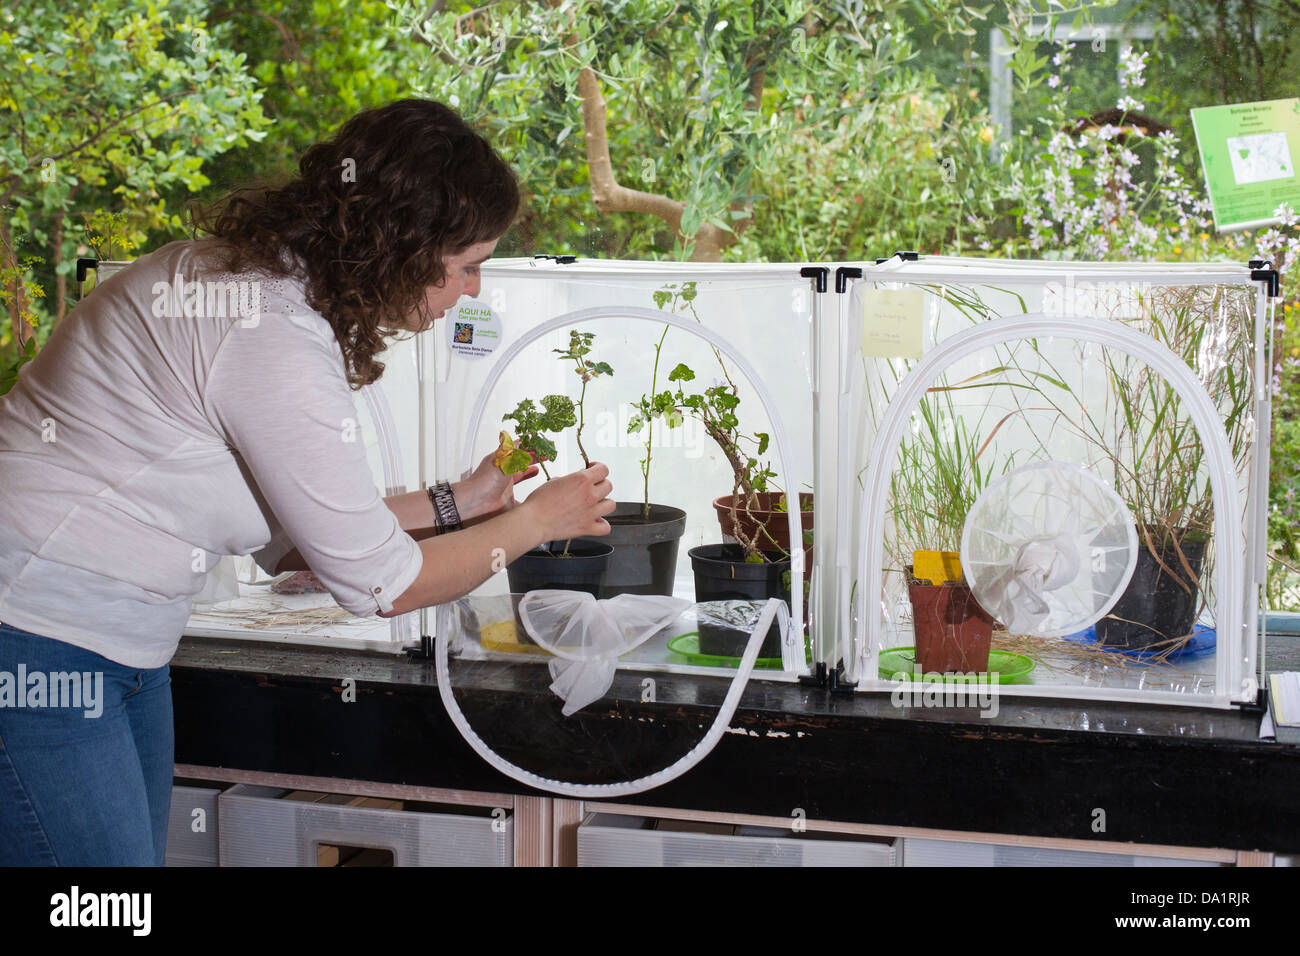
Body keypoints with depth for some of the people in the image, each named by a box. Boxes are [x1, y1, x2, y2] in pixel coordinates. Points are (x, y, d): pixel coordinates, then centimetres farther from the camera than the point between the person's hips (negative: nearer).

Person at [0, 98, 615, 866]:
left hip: (118, 651, 10)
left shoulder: (248, 277, 7)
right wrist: (533, 522, -2)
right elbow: (379, 583, -15)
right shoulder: (275, 342, -24)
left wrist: (449, 507, 12)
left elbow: (289, 534, 13)